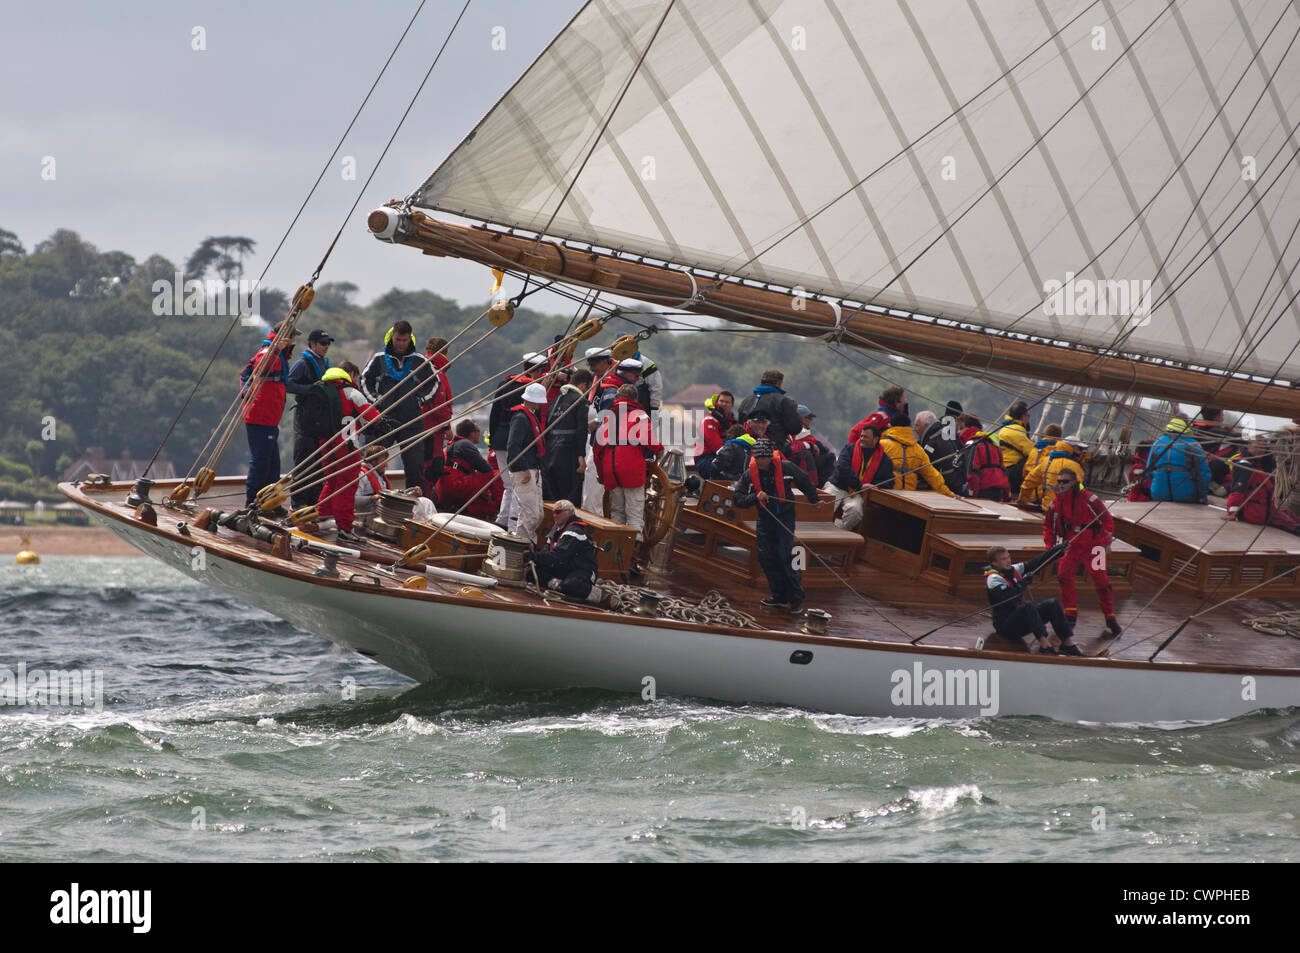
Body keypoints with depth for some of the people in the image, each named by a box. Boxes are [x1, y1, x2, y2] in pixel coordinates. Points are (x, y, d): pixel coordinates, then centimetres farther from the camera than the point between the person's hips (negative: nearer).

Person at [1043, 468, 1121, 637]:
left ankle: (1110, 618, 7)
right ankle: (1070, 616, -7)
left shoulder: (1088, 499, -11)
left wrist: (1107, 542, -8)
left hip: (1092, 545, -4)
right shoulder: (1055, 503, 4)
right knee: (1064, 576, -14)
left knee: (1101, 580, -5)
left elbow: (1107, 519, -4)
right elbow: (1048, 525, 17)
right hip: (1070, 546, 4)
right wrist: (1050, 546, 7)